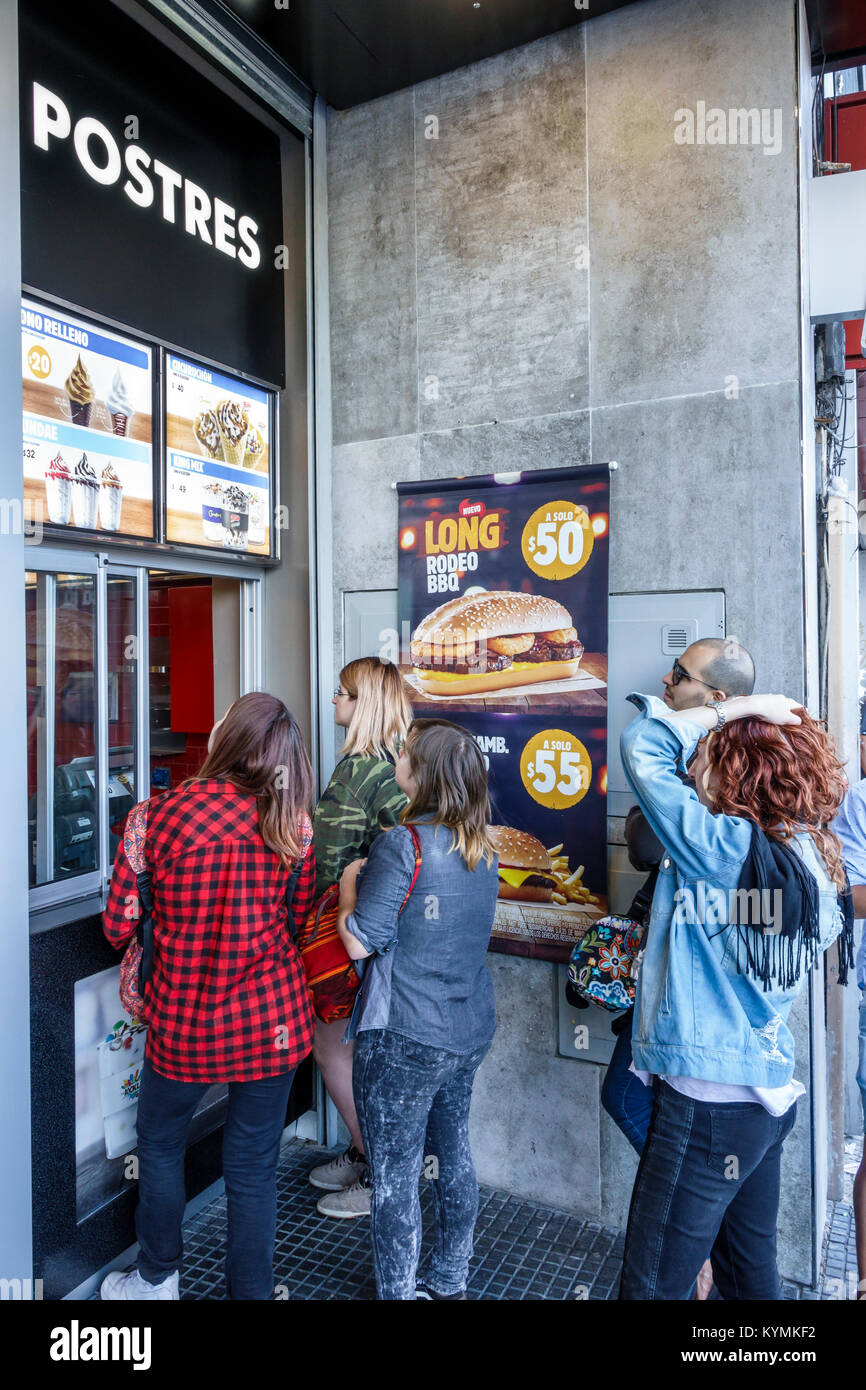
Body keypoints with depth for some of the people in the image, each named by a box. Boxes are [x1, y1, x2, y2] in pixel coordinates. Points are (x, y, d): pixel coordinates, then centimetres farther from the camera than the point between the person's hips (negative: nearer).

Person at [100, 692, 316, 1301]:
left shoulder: (158, 815, -14)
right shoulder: (295, 825, -9)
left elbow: (118, 925, -6)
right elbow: (299, 921, 3)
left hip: (183, 1022, 0)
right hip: (273, 1020, 1)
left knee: (160, 1142, 26)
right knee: (253, 1166, 17)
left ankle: (158, 1280, 45)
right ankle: (252, 1291, 34)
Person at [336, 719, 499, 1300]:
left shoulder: (403, 845, -21)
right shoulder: (484, 849, 1)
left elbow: (359, 942, -21)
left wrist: (349, 885, -4)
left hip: (406, 1038, -7)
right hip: (472, 1032, 8)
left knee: (395, 1174, 10)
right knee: (454, 1154, 22)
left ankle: (399, 1292, 25)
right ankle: (450, 1282, 39)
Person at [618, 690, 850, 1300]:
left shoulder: (727, 847, -21)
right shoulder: (812, 856, 0)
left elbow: (642, 747, -20)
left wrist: (741, 706, -11)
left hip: (709, 1103, -8)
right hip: (770, 1095, 9)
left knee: (653, 1285, 6)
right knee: (752, 1274, 24)